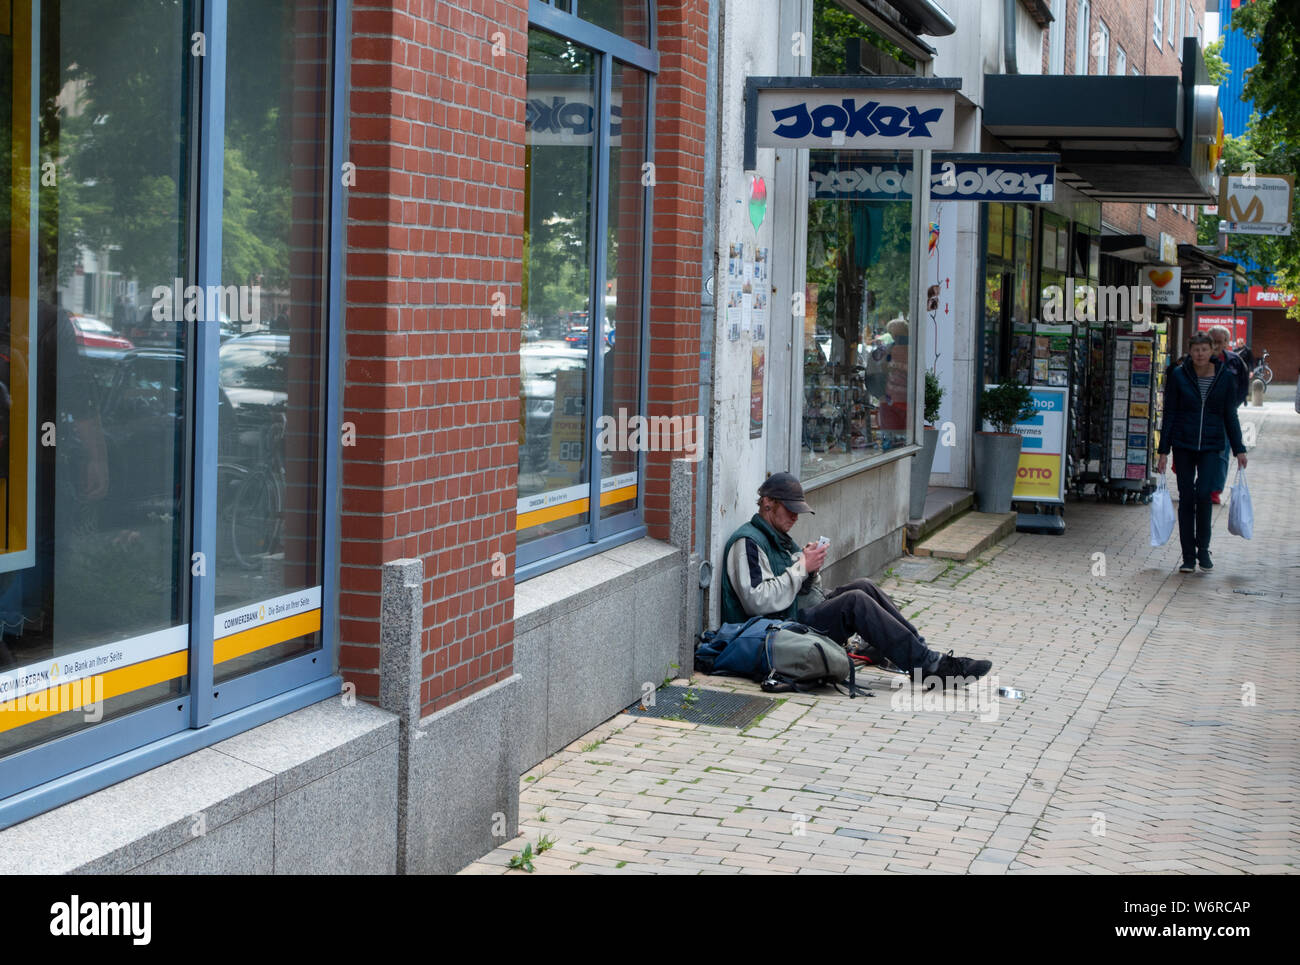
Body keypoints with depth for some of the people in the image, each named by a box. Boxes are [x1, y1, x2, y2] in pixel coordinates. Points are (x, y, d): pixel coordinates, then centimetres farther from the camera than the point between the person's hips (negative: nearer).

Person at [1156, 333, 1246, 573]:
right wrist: (1164, 451, -1)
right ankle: (1188, 557, 10)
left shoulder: (1224, 377, 2)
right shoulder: (1178, 375, -1)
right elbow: (1169, 415, 2)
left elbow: (1230, 416, 9)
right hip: (1183, 445, 0)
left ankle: (1203, 549, 4)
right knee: (1186, 498, 1)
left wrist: (1239, 449, 6)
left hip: (1211, 446, 0)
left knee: (1203, 493, -15)